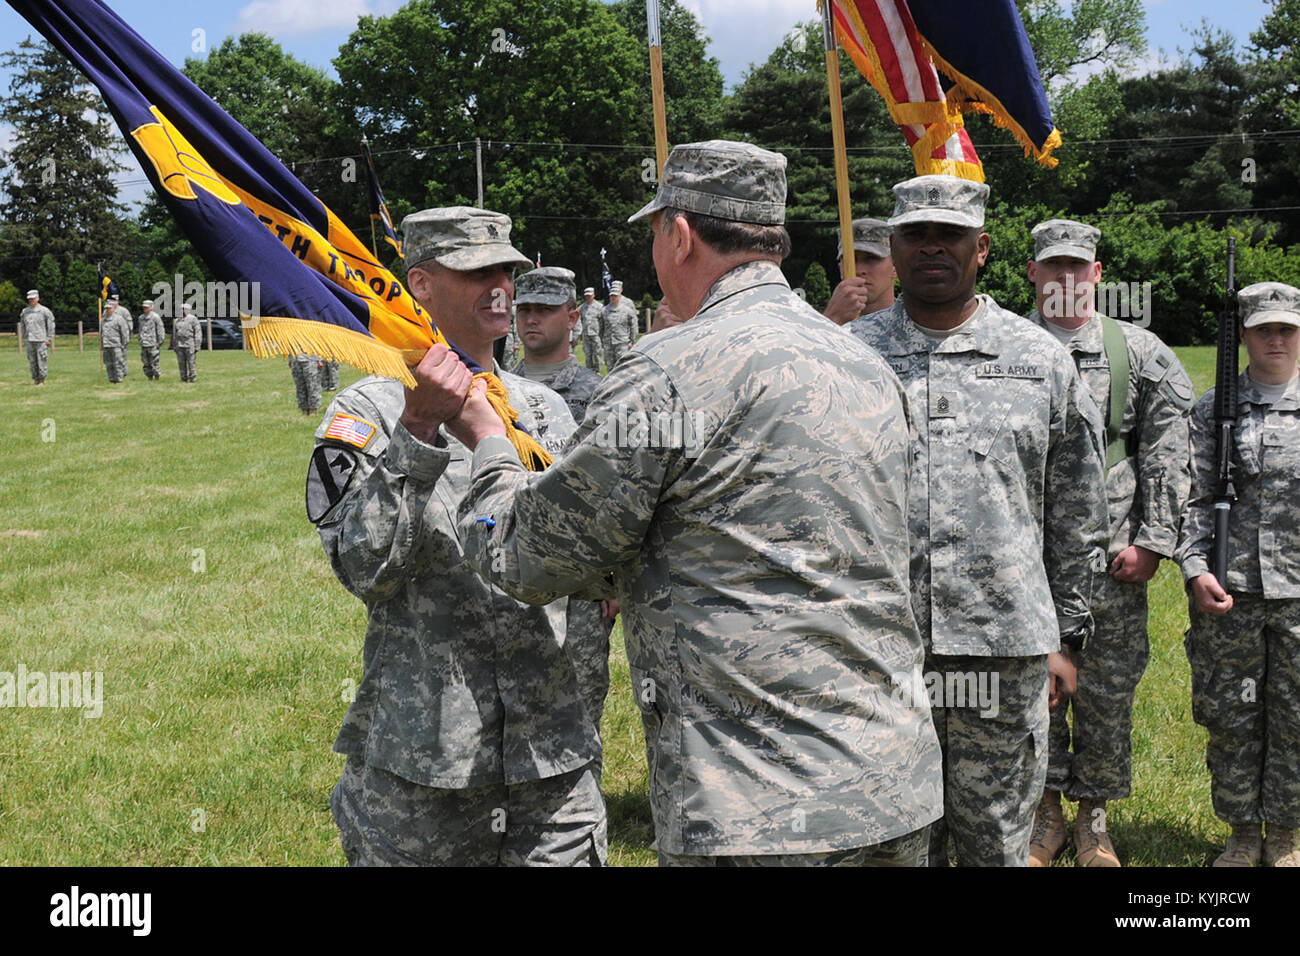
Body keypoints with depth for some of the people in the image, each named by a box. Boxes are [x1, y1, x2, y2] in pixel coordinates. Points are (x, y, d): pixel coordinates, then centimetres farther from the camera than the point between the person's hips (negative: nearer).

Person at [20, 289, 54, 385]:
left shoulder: (44, 311, -2)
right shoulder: (25, 312, 12)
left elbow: (51, 326, -1)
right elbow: (23, 326, 20)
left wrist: (49, 339, -6)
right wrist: (24, 338, 13)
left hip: (41, 341, -5)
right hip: (30, 341, 5)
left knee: (41, 361, -7)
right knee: (32, 361, 5)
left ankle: (42, 380, 1)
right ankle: (35, 379, 13)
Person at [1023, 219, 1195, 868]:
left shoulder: (1139, 352, 5)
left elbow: (1167, 454, 4)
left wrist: (1153, 541, -3)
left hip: (1112, 558, 0)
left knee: (1108, 691, 7)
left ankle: (1094, 817, 23)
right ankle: (1046, 810, 22)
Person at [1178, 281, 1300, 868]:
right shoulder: (1212, 411, 3)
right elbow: (1191, 498, 0)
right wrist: (1195, 568, -11)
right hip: (1228, 593, -1)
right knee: (1230, 719, 7)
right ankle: (1242, 835, 22)